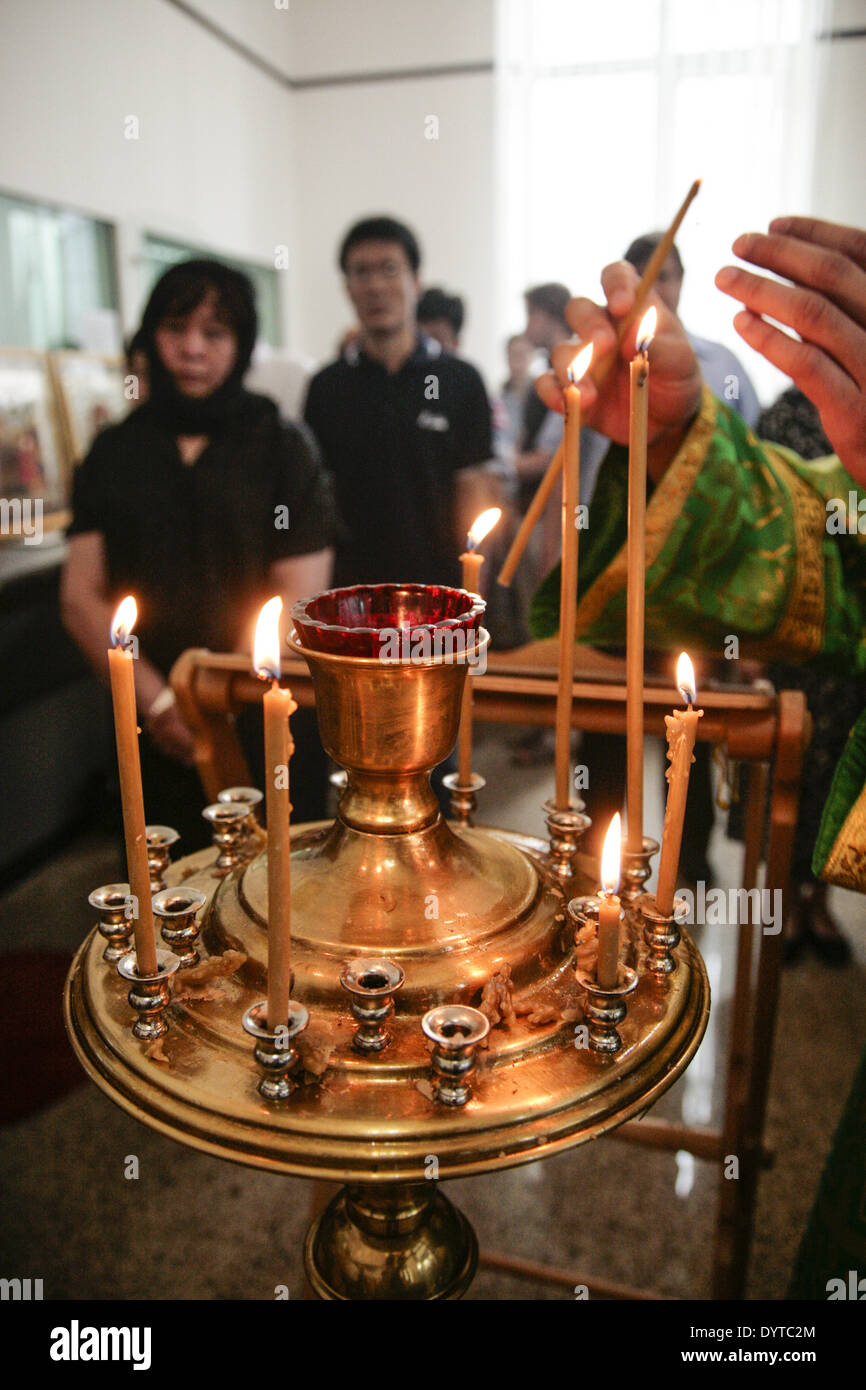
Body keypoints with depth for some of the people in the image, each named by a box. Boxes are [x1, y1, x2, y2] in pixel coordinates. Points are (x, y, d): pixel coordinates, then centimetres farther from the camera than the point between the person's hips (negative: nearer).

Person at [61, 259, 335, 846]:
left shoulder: (282, 448, 2)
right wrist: (160, 702, -9)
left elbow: (298, 604, -4)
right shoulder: (115, 452, 8)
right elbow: (82, 596, 3)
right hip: (156, 737, 2)